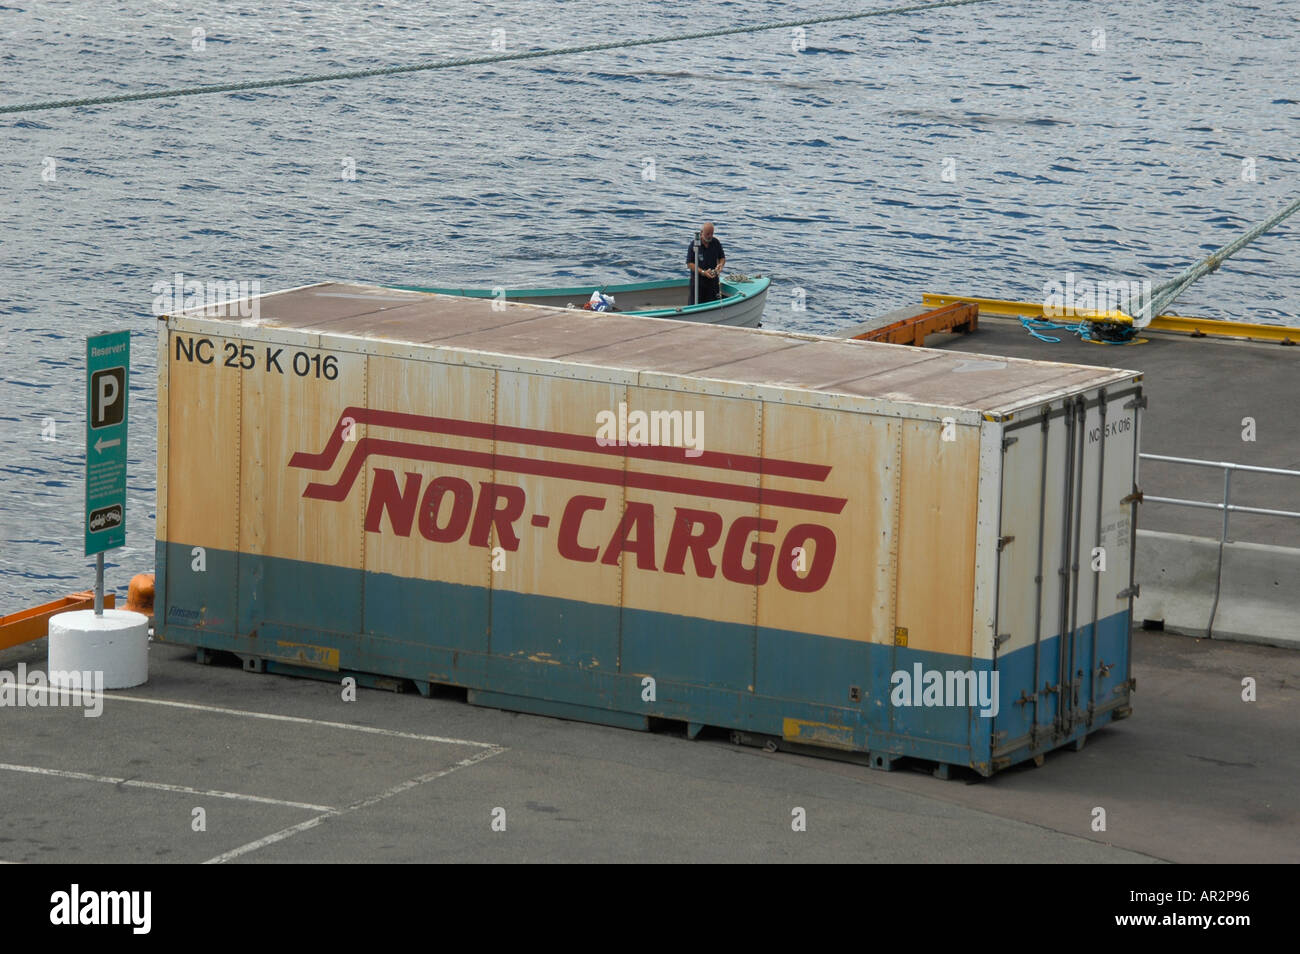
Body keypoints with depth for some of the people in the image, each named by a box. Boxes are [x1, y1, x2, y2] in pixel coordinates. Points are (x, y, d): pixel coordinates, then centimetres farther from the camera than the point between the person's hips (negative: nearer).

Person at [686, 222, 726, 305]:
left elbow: (722, 258, 15)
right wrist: (703, 272, -22)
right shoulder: (694, 244, -9)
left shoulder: (716, 243, 3)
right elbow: (689, 264, -10)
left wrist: (720, 264, -10)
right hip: (697, 280, -3)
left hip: (713, 280, 3)